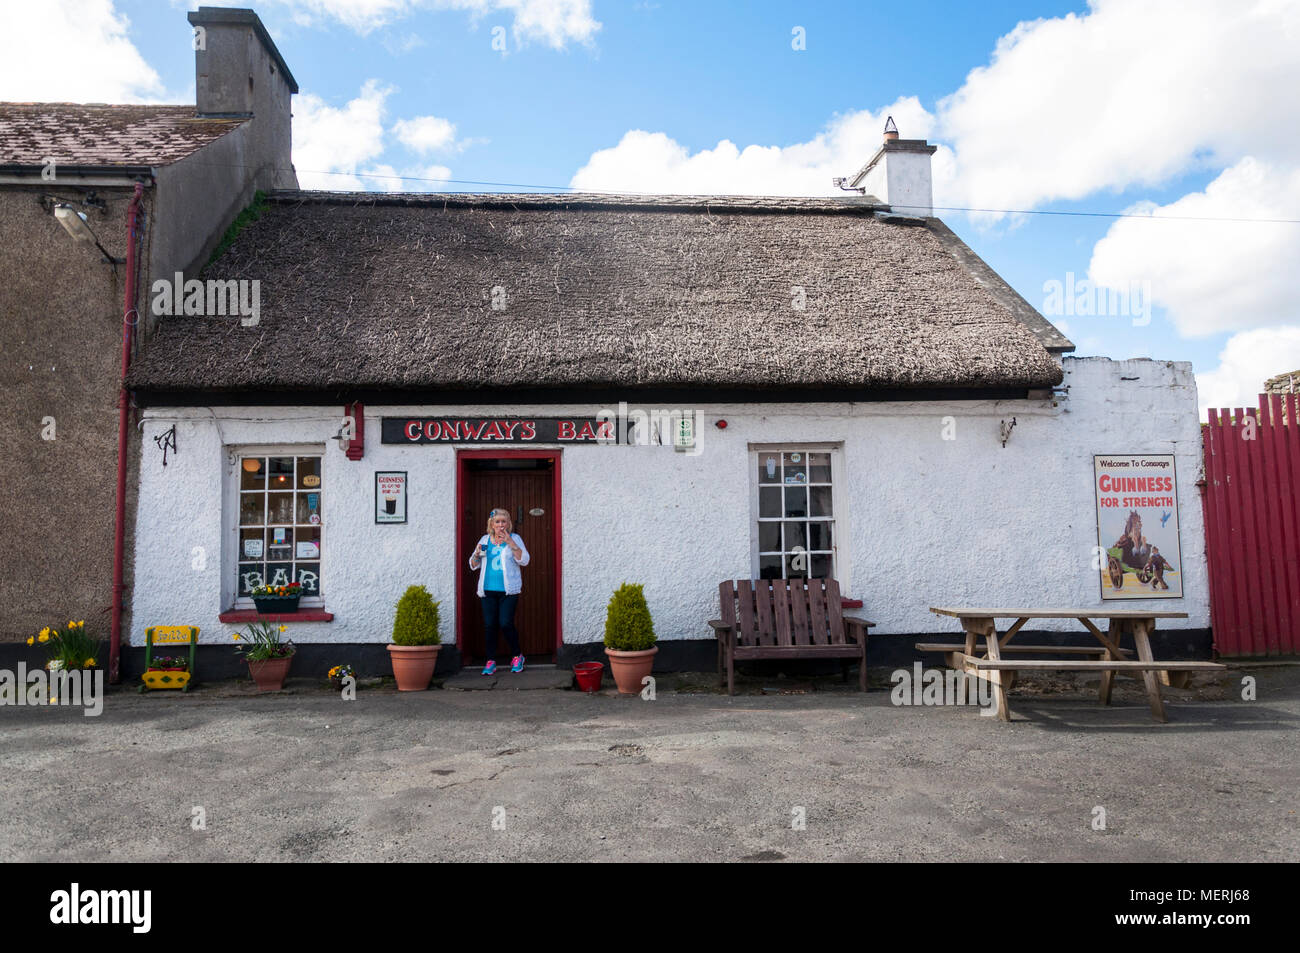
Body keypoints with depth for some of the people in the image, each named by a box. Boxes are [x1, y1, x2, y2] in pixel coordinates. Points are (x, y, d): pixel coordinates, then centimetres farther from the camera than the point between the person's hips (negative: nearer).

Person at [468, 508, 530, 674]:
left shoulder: (514, 538, 4)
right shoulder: (485, 539, 14)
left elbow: (524, 560, -8)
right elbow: (473, 565, 17)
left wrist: (510, 542, -16)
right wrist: (477, 553, -5)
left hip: (508, 590, -3)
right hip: (488, 590, 3)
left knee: (506, 624, -9)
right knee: (489, 625, 0)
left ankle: (517, 656, 12)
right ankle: (491, 661, 10)